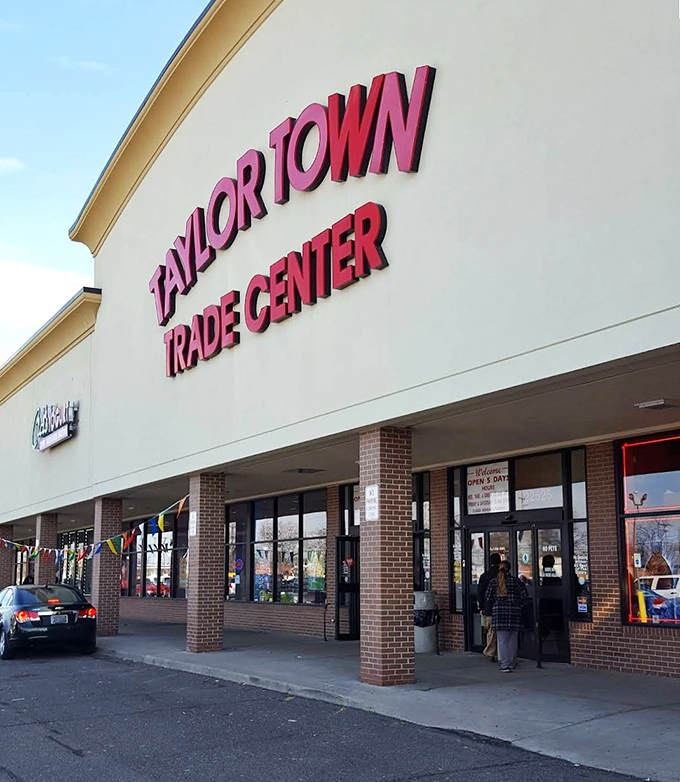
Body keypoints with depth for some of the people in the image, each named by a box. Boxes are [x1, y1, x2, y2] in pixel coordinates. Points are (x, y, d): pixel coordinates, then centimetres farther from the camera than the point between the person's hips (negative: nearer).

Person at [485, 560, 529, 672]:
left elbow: (488, 599, 4)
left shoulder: (493, 582, 2)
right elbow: (524, 596, -2)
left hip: (498, 614, 0)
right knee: (512, 640, 12)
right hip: (514, 613, 0)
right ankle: (512, 663, 20)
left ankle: (504, 665, -5)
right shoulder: (516, 581, 0)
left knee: (502, 641, 1)